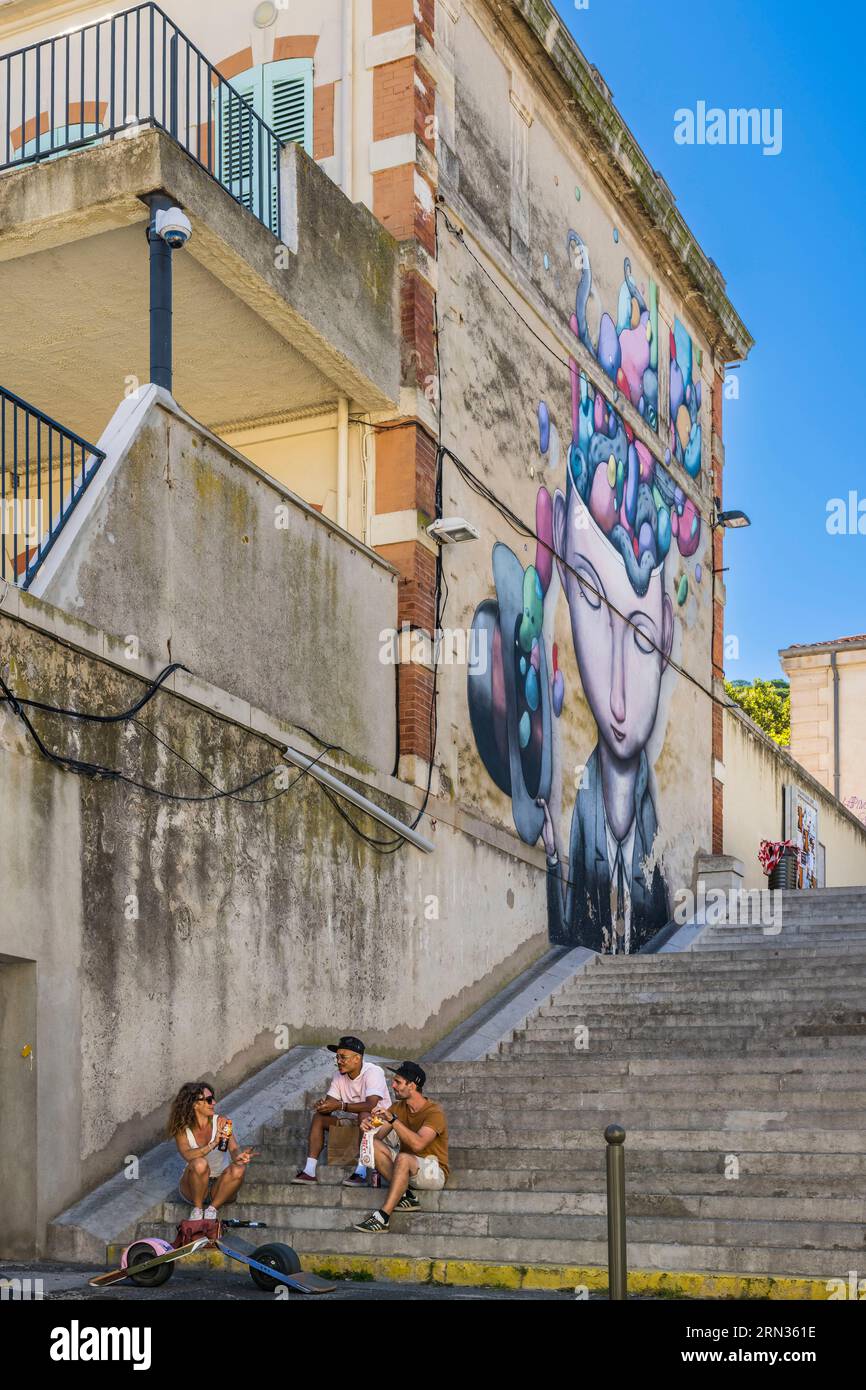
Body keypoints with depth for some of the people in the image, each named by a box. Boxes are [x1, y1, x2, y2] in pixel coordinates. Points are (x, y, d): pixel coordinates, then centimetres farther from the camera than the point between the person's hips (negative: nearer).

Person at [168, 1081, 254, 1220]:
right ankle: (197, 1208, -11)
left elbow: (234, 1148, -18)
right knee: (200, 1163, -34)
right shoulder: (182, 1129, -11)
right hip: (193, 1187, -2)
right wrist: (214, 1144, -44)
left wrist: (238, 1157, -44)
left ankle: (213, 1208, -11)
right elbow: (187, 1155, -29)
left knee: (239, 1170, -30)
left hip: (220, 1186, 2)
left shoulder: (221, 1122, -7)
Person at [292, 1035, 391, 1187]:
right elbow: (330, 1103, -1)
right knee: (319, 1117, -6)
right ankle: (310, 1171, -15)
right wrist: (322, 1105, -26)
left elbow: (371, 1105, -33)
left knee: (364, 1115, -38)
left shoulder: (373, 1072, -20)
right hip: (353, 1121, 7)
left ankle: (361, 1173, -42)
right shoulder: (340, 1076, 4)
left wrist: (340, 1106, -34)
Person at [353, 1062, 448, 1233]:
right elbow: (378, 1135, -2)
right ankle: (405, 1195, -17)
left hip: (435, 1172, -7)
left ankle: (382, 1217, -38)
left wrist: (393, 1119, -35)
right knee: (374, 1145, -14)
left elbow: (417, 1144, -32)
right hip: (407, 1168, 7)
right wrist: (369, 1125, -24)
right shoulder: (399, 1107, 6)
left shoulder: (434, 1112, -16)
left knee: (403, 1158, -37)